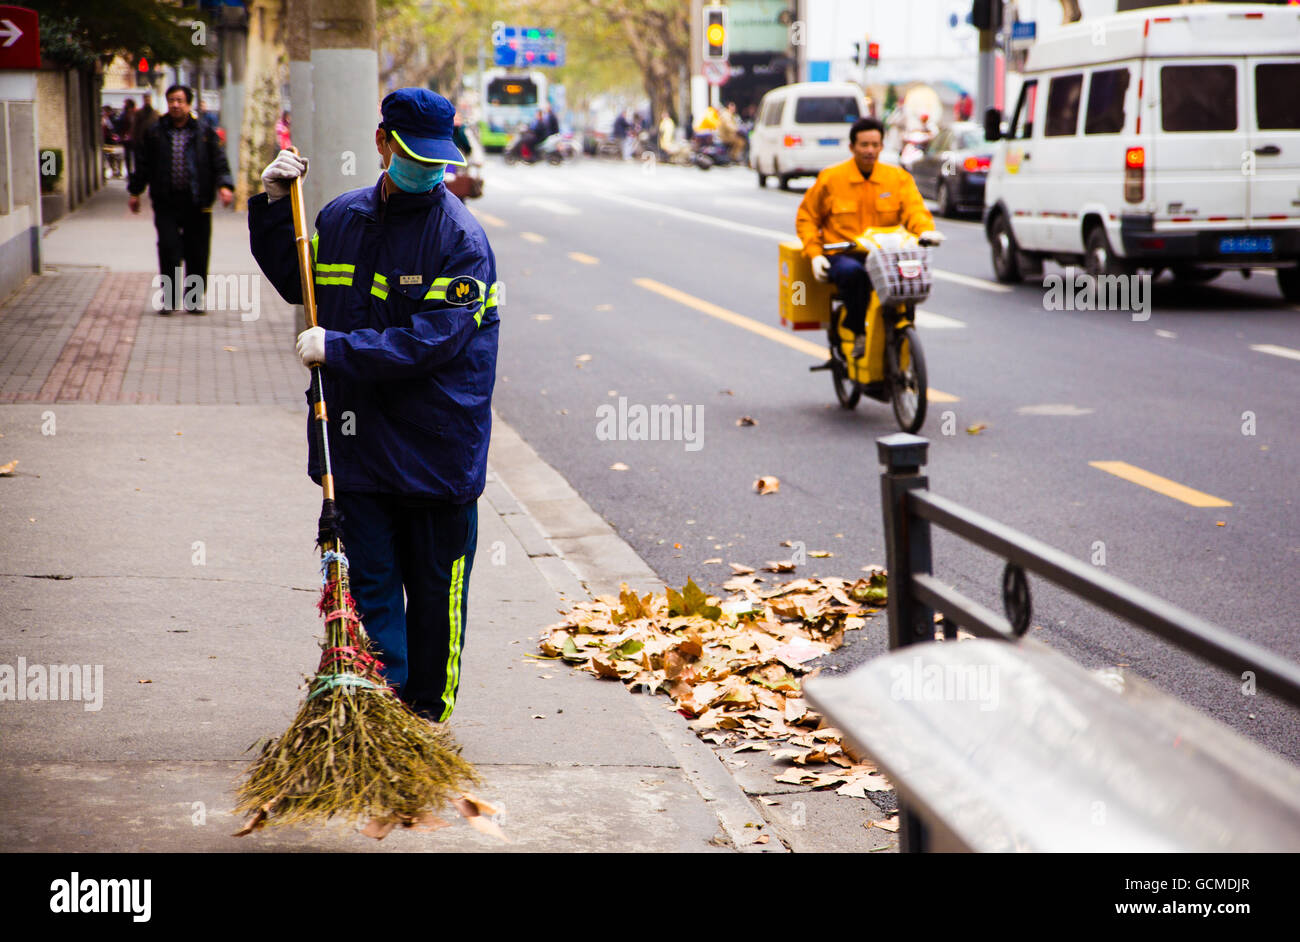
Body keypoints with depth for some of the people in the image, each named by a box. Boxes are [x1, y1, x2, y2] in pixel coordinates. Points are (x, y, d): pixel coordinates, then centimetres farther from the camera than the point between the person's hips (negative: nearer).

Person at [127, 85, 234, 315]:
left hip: (197, 202, 0)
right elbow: (142, 164, 15)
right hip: (166, 202, 0)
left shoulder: (205, 133, 6)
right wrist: (135, 191, 14)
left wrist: (224, 186, -11)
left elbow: (219, 163, 5)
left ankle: (194, 299, 15)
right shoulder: (154, 133, 8)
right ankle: (169, 298, -1)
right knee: (169, 248, -8)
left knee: (197, 253, 3)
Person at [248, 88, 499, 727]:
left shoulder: (461, 238, -10)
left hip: (436, 448, -4)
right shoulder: (342, 217, 8)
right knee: (369, 585, 4)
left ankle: (427, 715, 21)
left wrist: (335, 349, -19)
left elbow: (430, 341, -19)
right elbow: (297, 282, 25)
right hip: (359, 441, 4)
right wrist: (273, 207, 13)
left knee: (436, 591, 7)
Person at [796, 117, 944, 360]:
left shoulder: (898, 178, 11)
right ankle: (858, 333, -24)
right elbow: (807, 217, 11)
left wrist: (925, 230, -25)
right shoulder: (830, 178, 6)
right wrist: (815, 254, -4)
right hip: (842, 255, -2)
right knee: (853, 272, -39)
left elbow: (914, 209, -1)